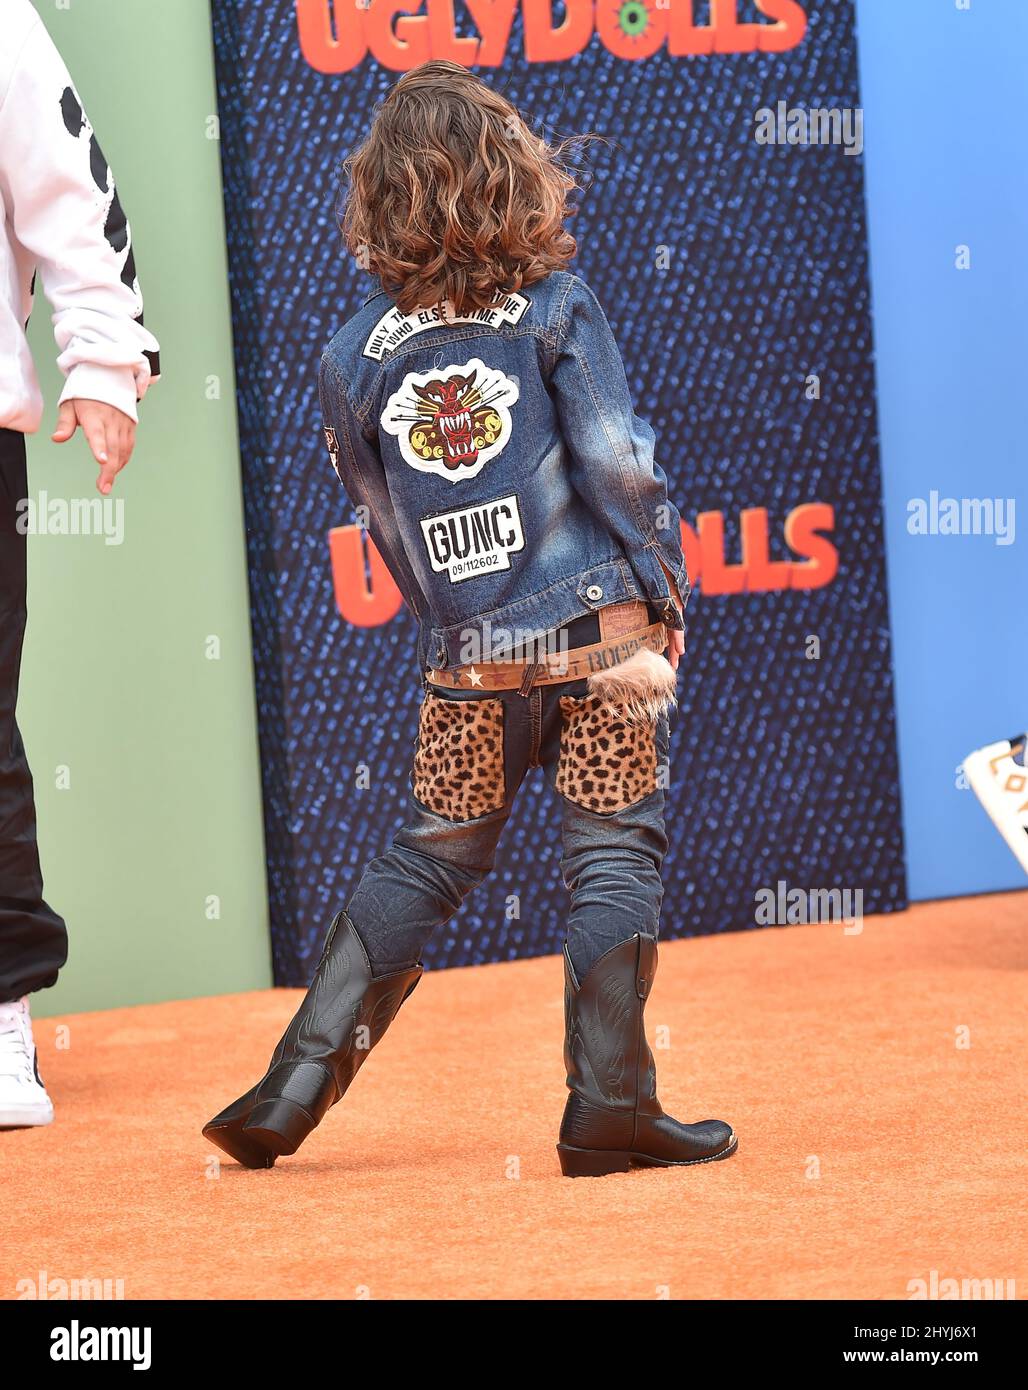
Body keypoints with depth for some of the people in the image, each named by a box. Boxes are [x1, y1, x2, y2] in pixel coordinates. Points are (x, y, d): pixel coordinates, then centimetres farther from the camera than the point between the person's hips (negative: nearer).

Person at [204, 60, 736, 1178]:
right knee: (612, 855, 4)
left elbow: (382, 519, 10)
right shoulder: (556, 309, -4)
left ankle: (294, 1088, 11)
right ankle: (609, 1108, 1)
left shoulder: (357, 354, 3)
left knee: (427, 861, 14)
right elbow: (617, 461, -8)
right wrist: (664, 594, 3)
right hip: (599, 628, -3)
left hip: (467, 663, 3)